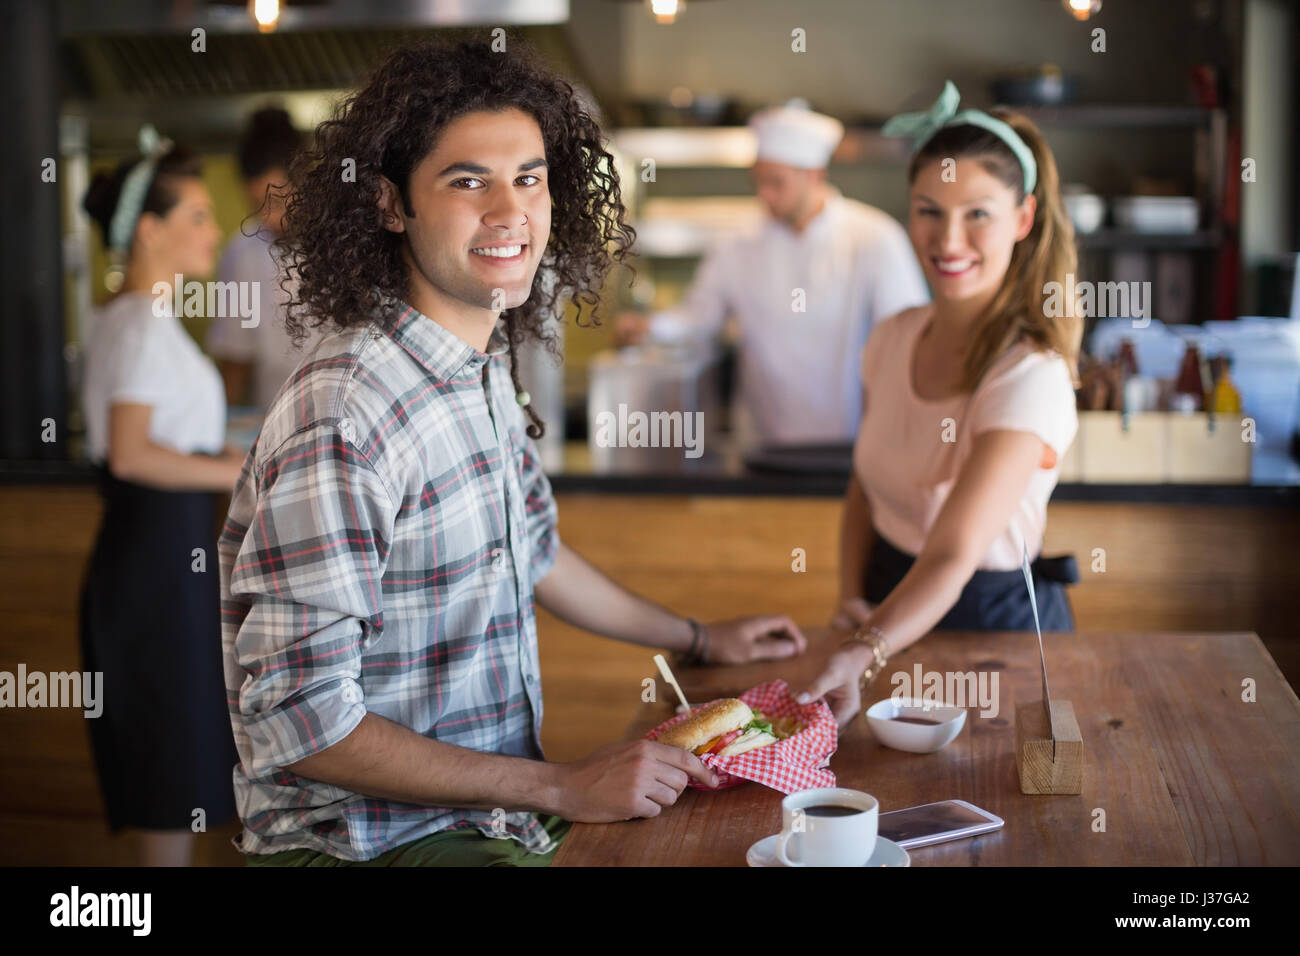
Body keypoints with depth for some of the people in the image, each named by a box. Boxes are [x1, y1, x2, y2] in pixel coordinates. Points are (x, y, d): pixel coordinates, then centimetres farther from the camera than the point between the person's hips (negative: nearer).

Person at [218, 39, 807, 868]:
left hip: (493, 815, 9)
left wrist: (698, 638, 31)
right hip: (369, 840, -8)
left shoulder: (486, 365, 5)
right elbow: (298, 720, -25)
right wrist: (560, 788, -21)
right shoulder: (344, 416, -23)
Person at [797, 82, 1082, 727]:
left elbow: (952, 558, -31)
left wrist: (864, 655, -46)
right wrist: (852, 600, -4)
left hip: (989, 617, -5)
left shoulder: (1030, 377, -21)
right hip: (889, 611, 5)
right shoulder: (894, 340, 0)